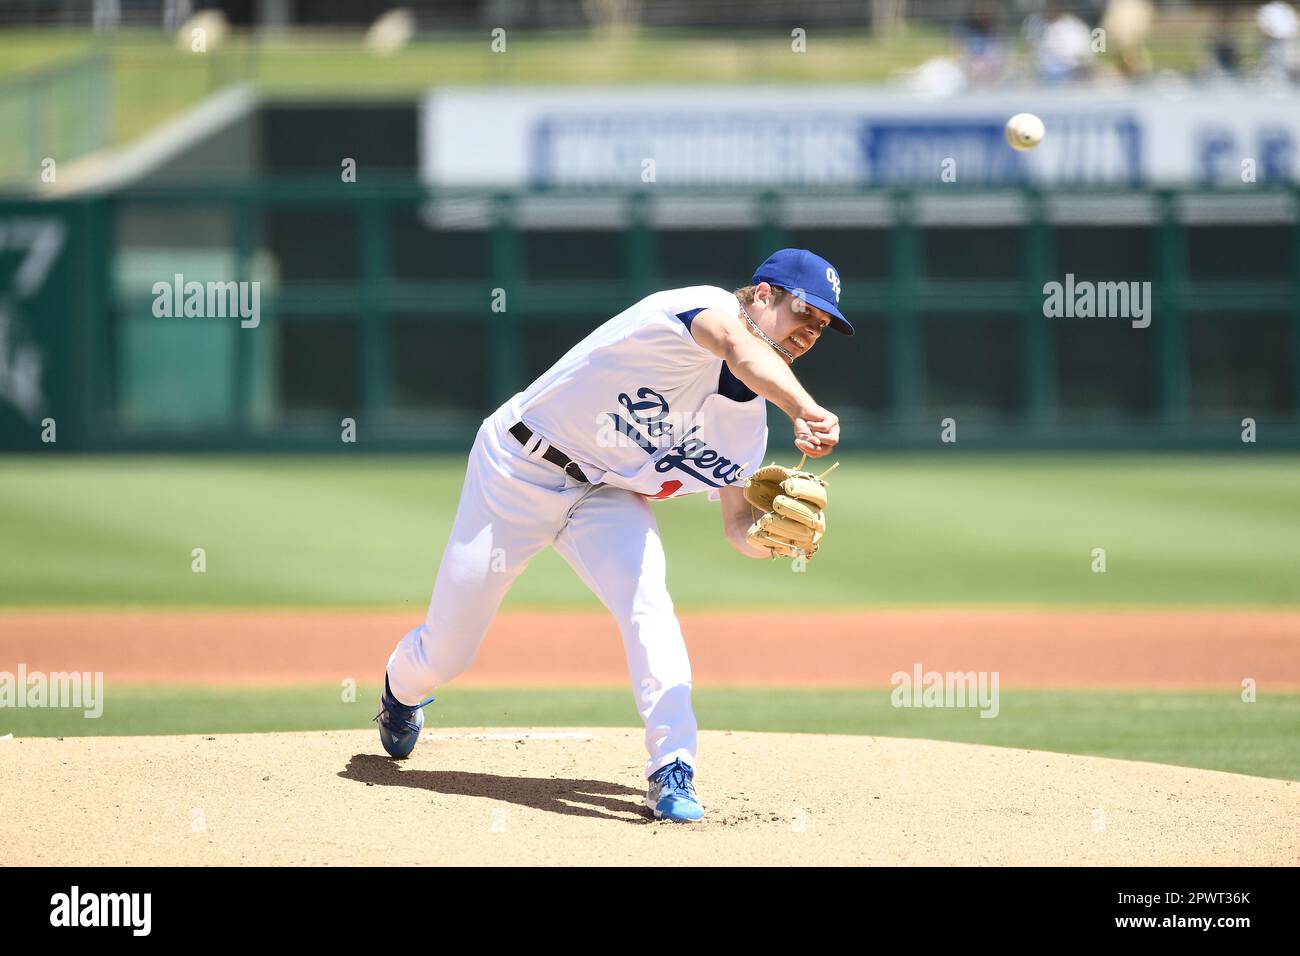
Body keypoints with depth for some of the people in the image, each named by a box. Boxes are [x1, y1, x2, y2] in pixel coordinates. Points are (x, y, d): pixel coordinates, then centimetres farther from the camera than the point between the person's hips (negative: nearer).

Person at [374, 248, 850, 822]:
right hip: (519, 469, -5)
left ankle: (672, 771, -24)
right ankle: (403, 688, 39)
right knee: (443, 655, 2)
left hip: (607, 495, 5)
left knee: (647, 601, -26)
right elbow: (740, 350, -47)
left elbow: (738, 527, -1)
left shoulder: (747, 421, -2)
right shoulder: (705, 307, -24)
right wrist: (806, 412, -65)